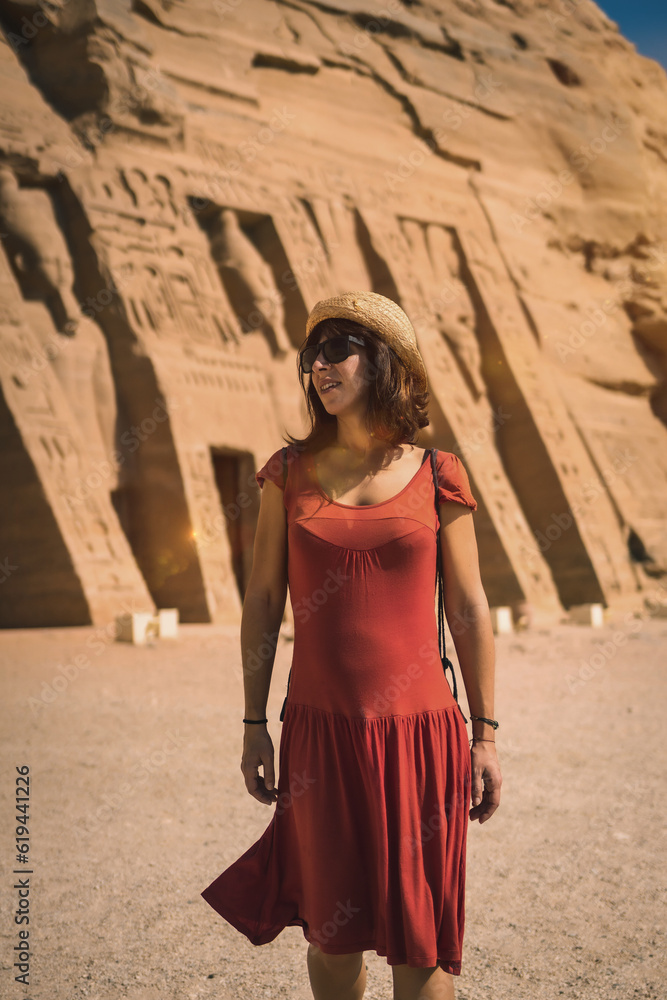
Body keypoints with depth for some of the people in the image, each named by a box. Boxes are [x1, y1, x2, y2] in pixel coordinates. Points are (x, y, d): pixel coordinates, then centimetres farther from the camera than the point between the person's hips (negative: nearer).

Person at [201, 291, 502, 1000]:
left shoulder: (436, 477, -1)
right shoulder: (293, 470, 3)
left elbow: (468, 610, 3)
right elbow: (263, 598, 6)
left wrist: (484, 734, 3)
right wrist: (254, 724, 5)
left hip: (419, 729, -1)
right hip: (320, 730, 2)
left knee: (420, 932, 5)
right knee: (331, 927, 11)